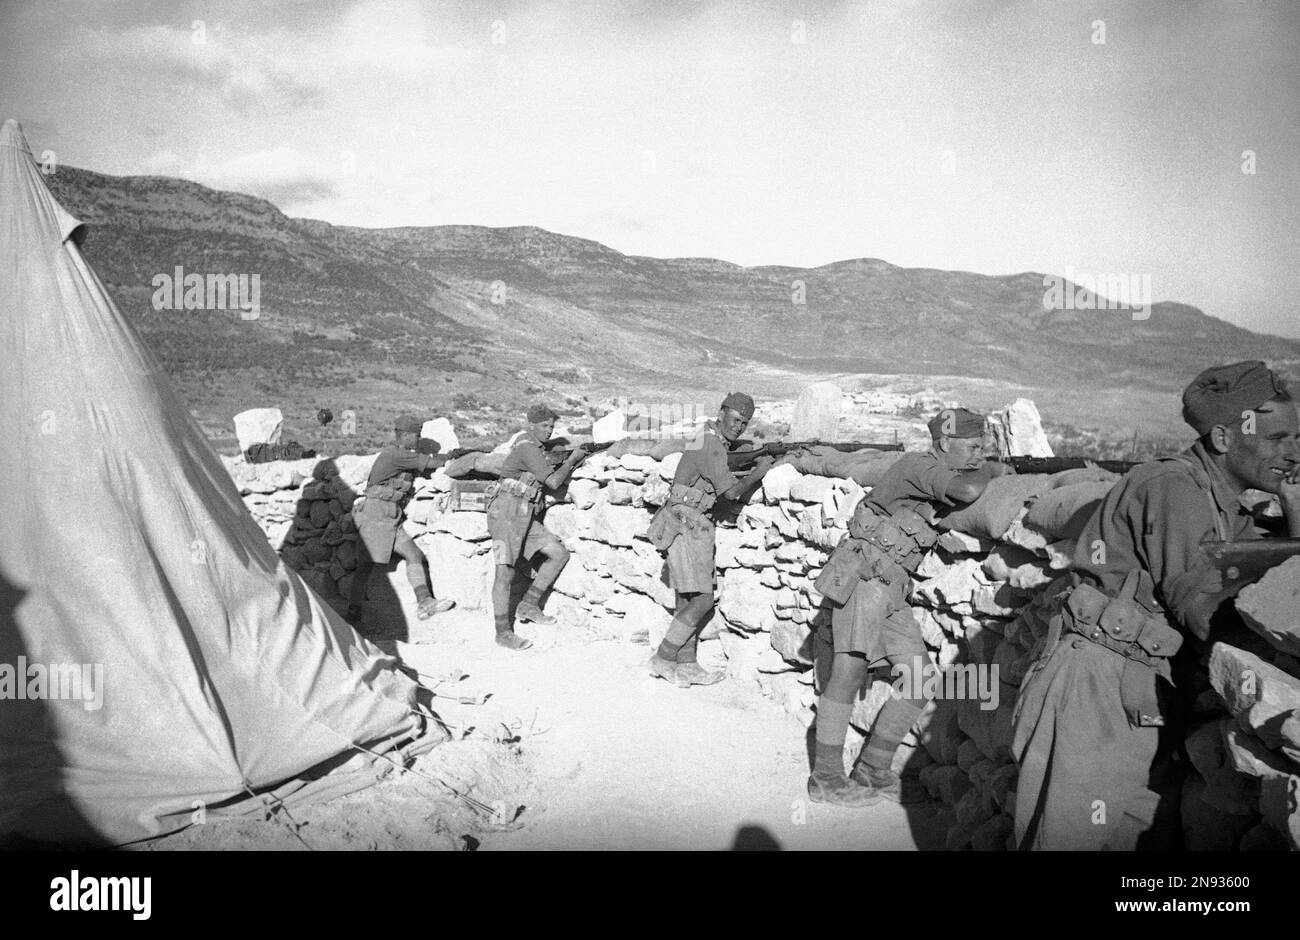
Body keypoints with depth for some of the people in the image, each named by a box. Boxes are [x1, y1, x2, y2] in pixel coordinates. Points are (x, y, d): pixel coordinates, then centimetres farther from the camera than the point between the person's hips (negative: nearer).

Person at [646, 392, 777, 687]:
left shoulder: (712, 438, 16)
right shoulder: (711, 446, -16)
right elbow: (731, 491, -19)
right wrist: (758, 473, -5)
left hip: (693, 526, 10)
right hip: (687, 526, -10)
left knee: (688, 600, 9)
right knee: (702, 600, -10)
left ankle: (686, 665, 12)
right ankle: (663, 659, -5)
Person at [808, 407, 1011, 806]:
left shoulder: (937, 480, 16)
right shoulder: (918, 466, -13)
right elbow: (967, 490, -29)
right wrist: (991, 470, -9)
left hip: (890, 591, 9)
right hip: (863, 576, -9)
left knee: (919, 681, 6)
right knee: (848, 675, -4)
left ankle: (873, 773, 16)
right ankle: (825, 779, 8)